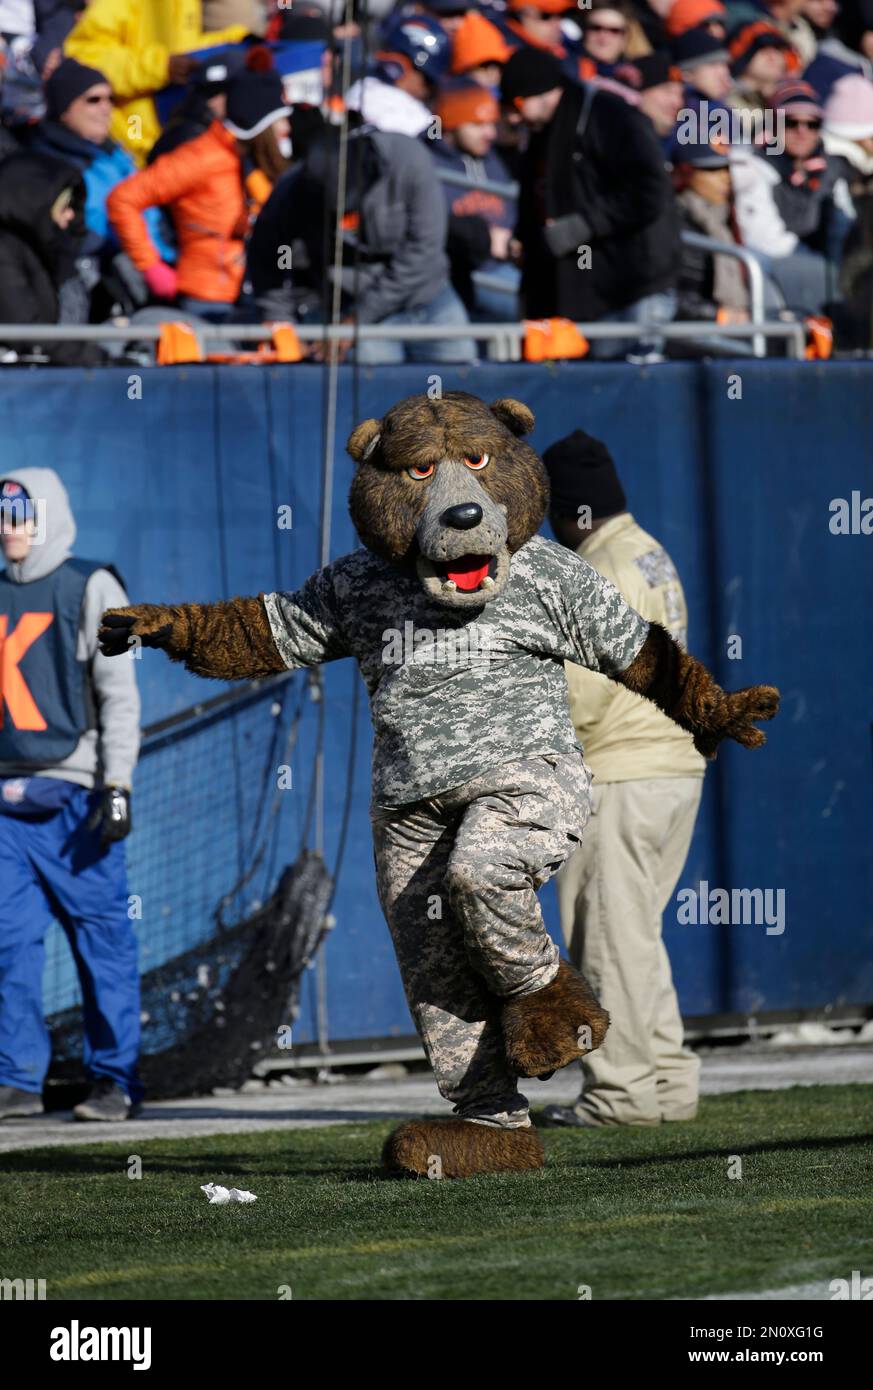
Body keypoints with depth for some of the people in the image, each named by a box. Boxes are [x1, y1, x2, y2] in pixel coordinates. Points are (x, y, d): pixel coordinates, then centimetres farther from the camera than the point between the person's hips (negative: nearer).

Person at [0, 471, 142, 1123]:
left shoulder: (91, 589, 0)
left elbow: (120, 694, -3)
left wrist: (117, 785, -11)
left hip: (74, 795, -5)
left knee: (103, 940, -3)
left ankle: (117, 1079, 3)